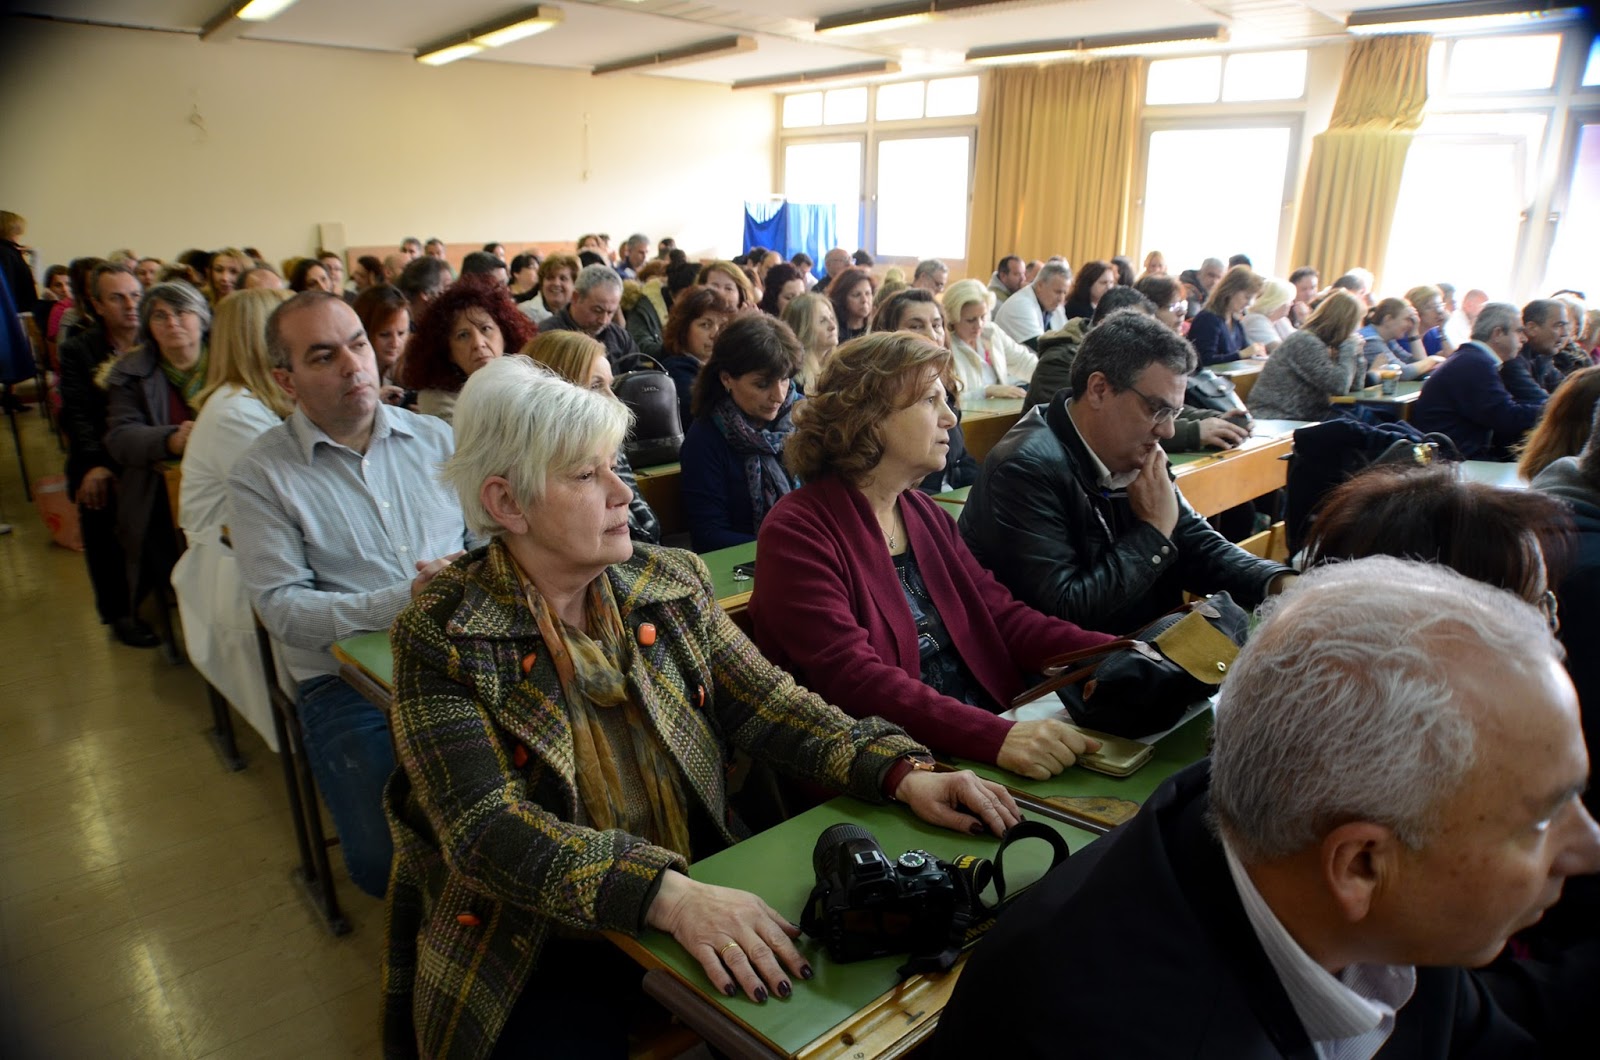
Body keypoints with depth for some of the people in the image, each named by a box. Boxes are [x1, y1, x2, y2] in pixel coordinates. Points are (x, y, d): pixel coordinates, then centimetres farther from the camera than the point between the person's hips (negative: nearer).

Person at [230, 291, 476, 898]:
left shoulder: (436, 439, 10)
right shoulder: (261, 475, 1)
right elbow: (281, 606, -7)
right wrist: (405, 600, -18)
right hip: (349, 682, -2)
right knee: (389, 860, -18)